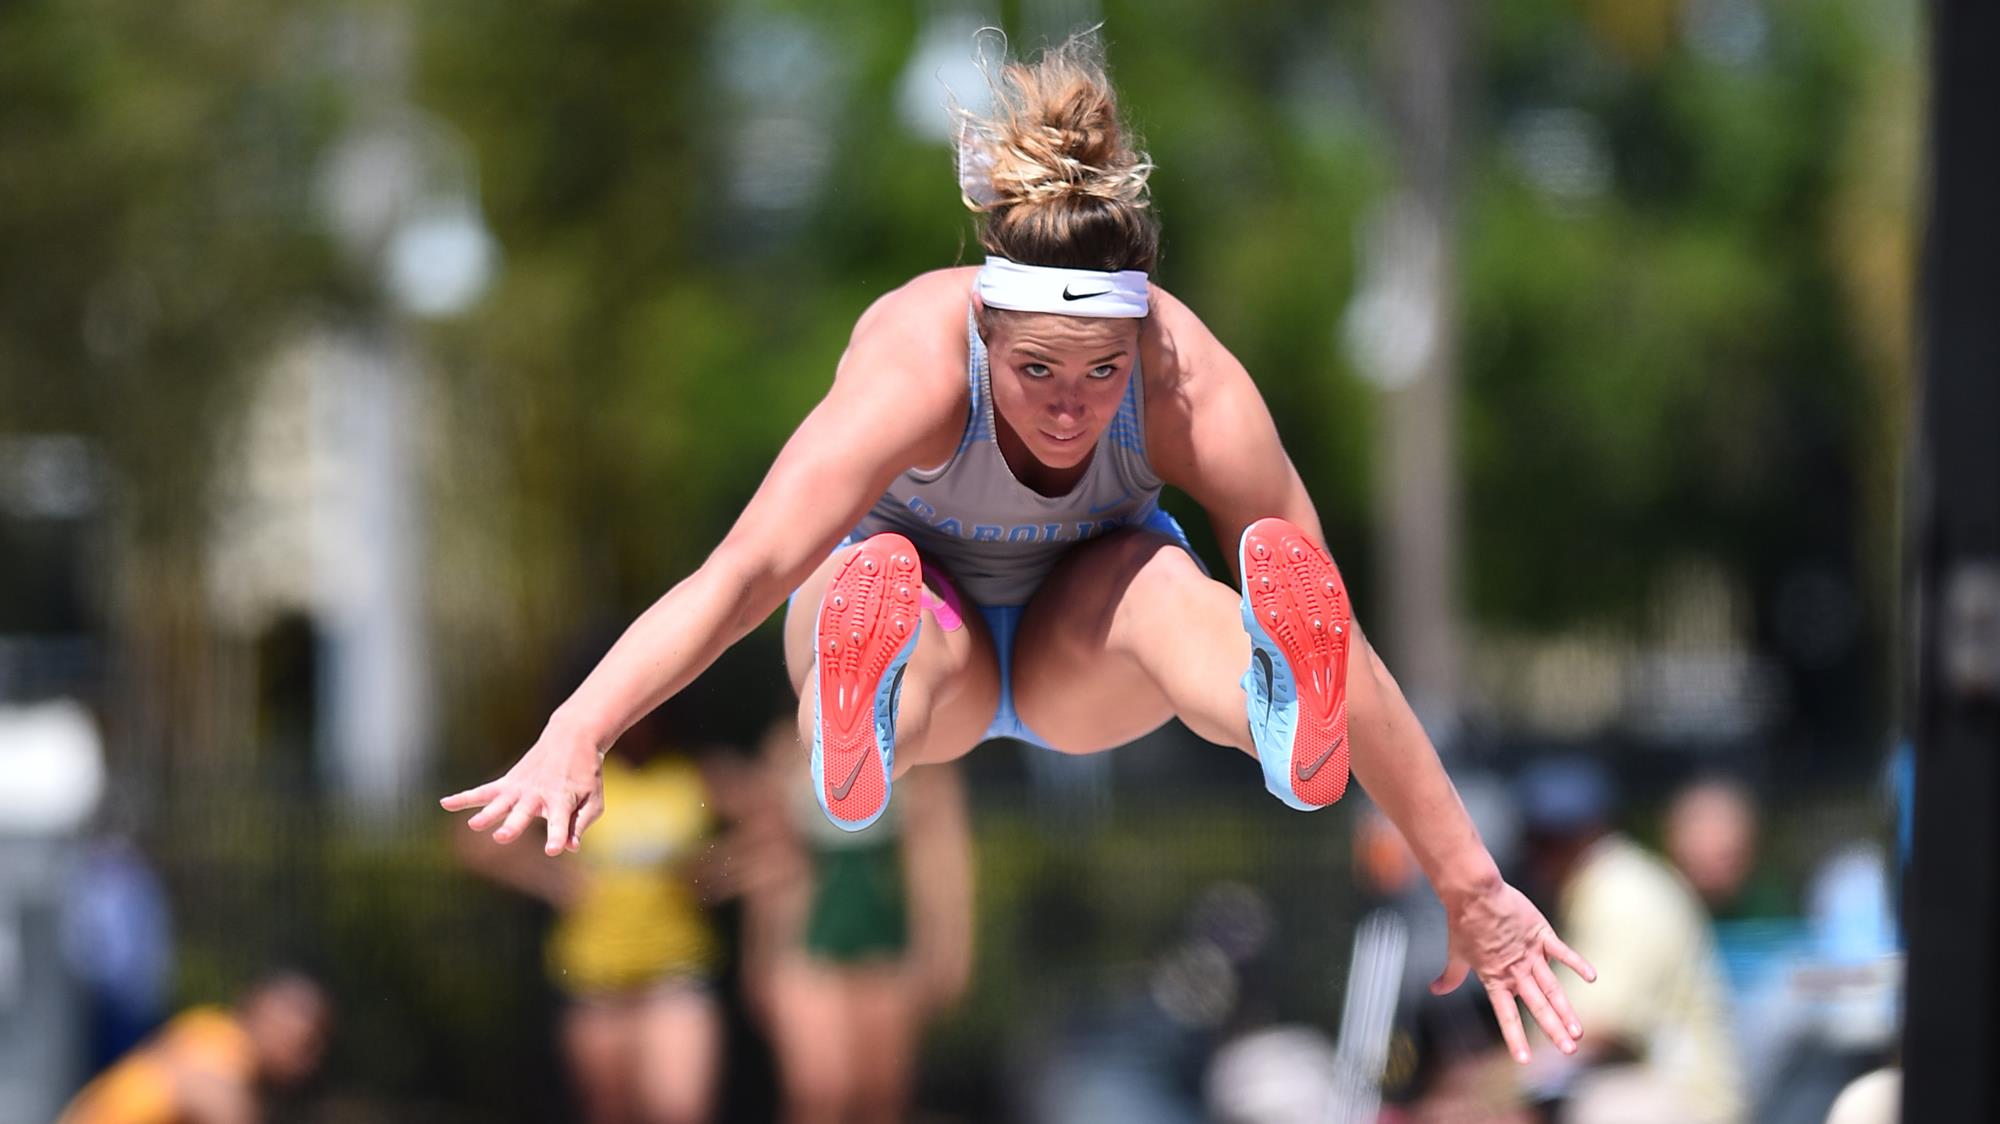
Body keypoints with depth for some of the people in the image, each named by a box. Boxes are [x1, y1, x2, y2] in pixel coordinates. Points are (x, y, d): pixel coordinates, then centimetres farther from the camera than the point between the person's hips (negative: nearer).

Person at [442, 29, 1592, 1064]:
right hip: (927, 630, 0)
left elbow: (1353, 654, -28)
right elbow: (737, 579, -43)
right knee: (893, 589, -38)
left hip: (1082, 663, 1)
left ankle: (1284, 716, -68)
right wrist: (573, 741, -58)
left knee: (1151, 577, -36)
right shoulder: (916, 366, -35)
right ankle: (861, 730, -71)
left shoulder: (1195, 390, -31)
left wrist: (1473, 891, -28)